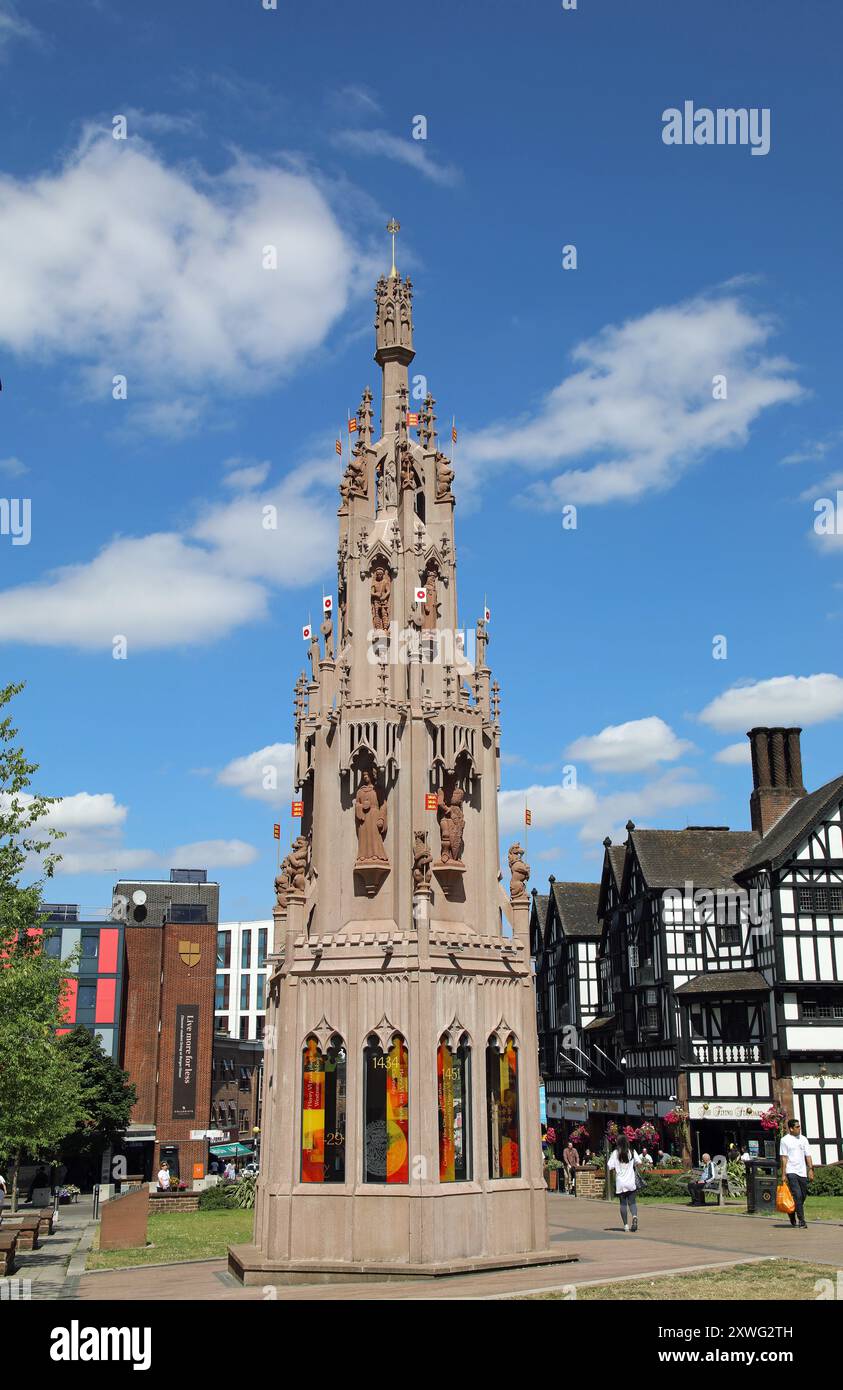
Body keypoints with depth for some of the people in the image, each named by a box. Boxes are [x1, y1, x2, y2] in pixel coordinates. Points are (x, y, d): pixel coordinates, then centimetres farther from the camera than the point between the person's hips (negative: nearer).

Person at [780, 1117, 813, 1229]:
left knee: (803, 1196, 8)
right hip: (791, 1172, -5)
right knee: (797, 1196, -12)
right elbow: (783, 1158, -4)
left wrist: (810, 1169, 2)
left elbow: (808, 1156, 13)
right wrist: (783, 1174, -8)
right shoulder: (785, 1140, -2)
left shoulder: (803, 1139, 13)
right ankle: (802, 1221, -11)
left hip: (802, 1172, 5)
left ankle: (793, 1215, 28)